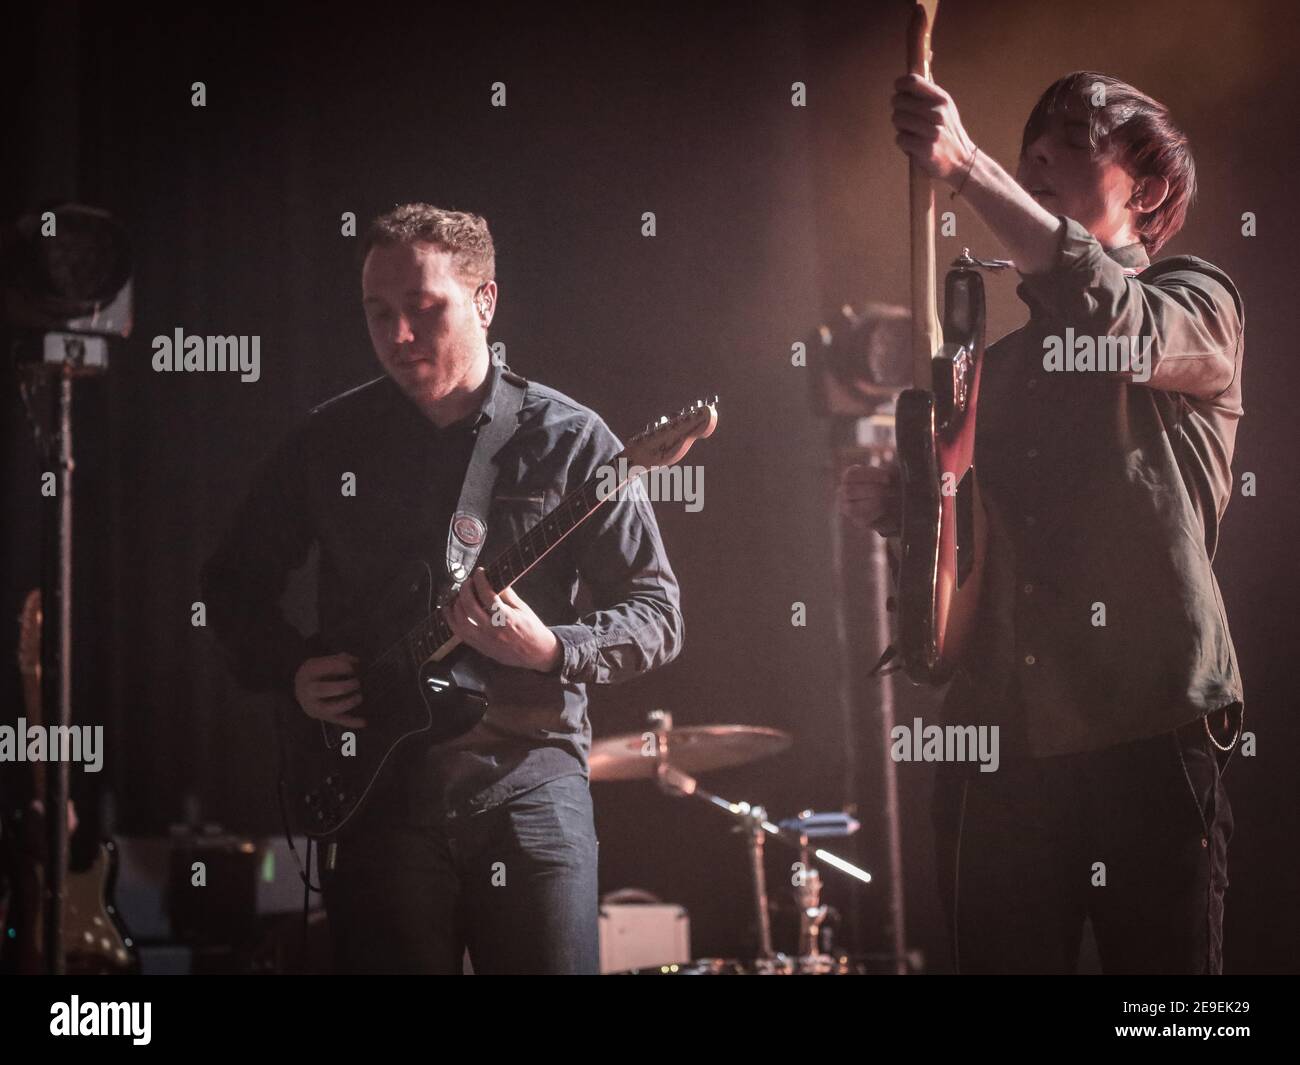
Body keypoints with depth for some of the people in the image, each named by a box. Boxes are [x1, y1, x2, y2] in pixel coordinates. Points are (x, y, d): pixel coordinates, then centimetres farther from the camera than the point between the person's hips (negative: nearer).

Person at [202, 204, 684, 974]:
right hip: (380, 785, 2)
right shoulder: (331, 441, 6)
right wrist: (291, 669, 0)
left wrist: (549, 650, -17)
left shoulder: (569, 441, -1)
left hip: (528, 774, -2)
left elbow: (657, 613, 0)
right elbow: (236, 581, 18)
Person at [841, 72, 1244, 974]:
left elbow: (1118, 322, -19)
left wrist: (968, 167, -24)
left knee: (1164, 958, -6)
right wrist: (893, 504, 3)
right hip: (999, 736, 6)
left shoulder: (1200, 306, 5)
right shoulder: (998, 363, 22)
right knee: (1000, 956, 4)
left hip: (1149, 730, -5)